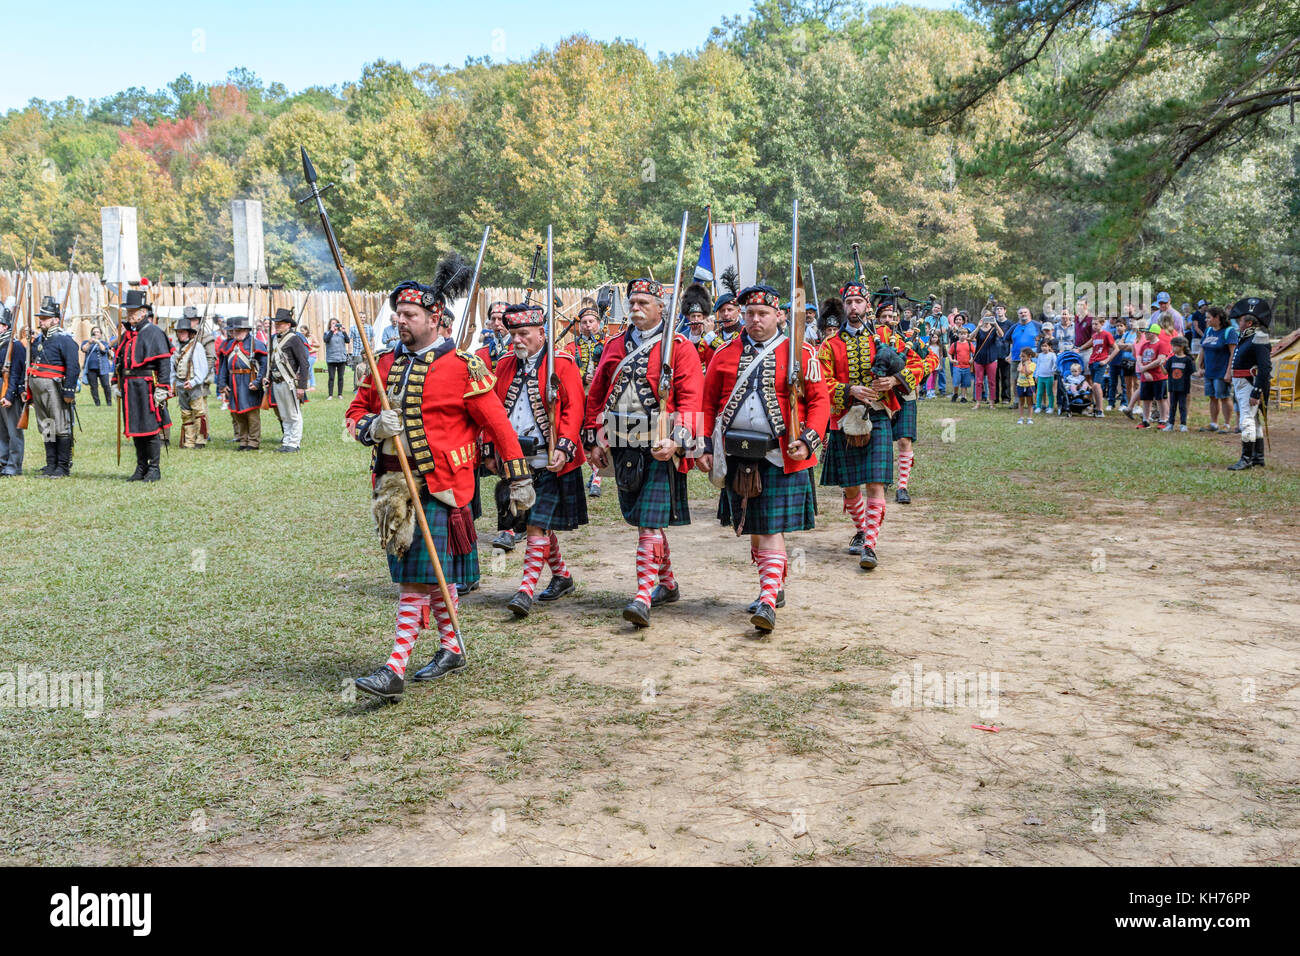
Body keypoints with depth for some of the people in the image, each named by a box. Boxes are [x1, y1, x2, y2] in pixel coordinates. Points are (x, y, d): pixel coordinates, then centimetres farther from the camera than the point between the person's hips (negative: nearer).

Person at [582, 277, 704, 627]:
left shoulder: (680, 347, -2)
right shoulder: (614, 346, 14)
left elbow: (690, 398, -10)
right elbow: (596, 396, 16)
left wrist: (676, 441, -22)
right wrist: (593, 440, 9)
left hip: (660, 449, -6)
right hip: (623, 448, 6)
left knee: (650, 522, -11)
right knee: (642, 519, 14)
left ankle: (644, 597, -11)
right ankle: (667, 584, 30)